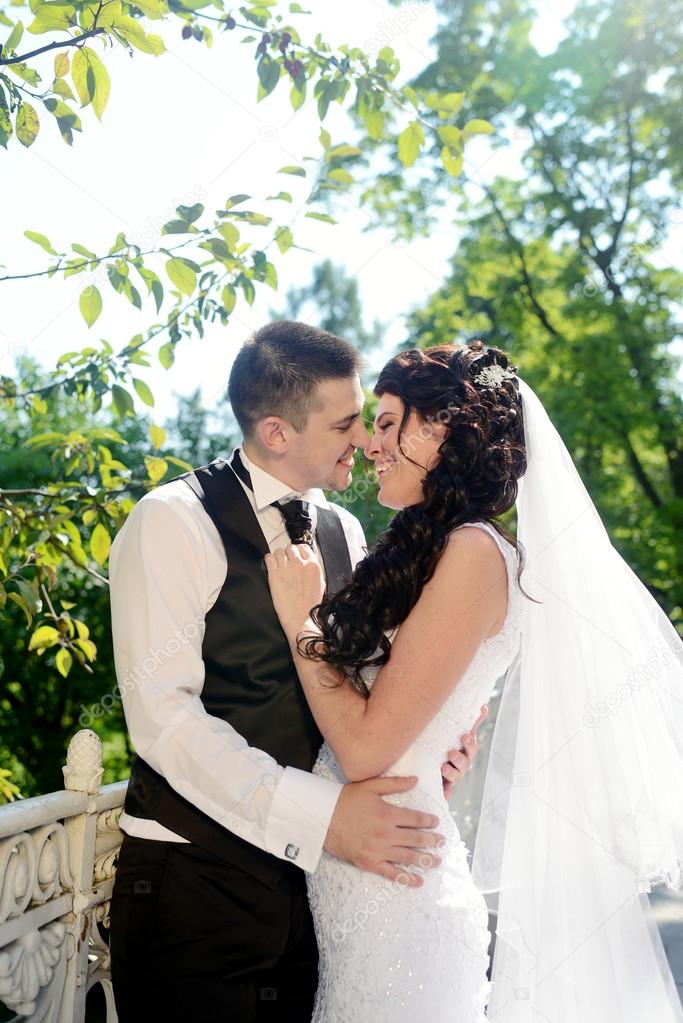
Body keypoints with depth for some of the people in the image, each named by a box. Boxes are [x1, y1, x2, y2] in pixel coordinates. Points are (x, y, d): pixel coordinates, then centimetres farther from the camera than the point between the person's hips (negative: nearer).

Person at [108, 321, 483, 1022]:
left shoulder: (345, 533, 8)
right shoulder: (173, 523, -13)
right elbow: (163, 715, -20)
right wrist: (322, 815, -27)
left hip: (308, 874, 6)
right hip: (193, 880, -5)